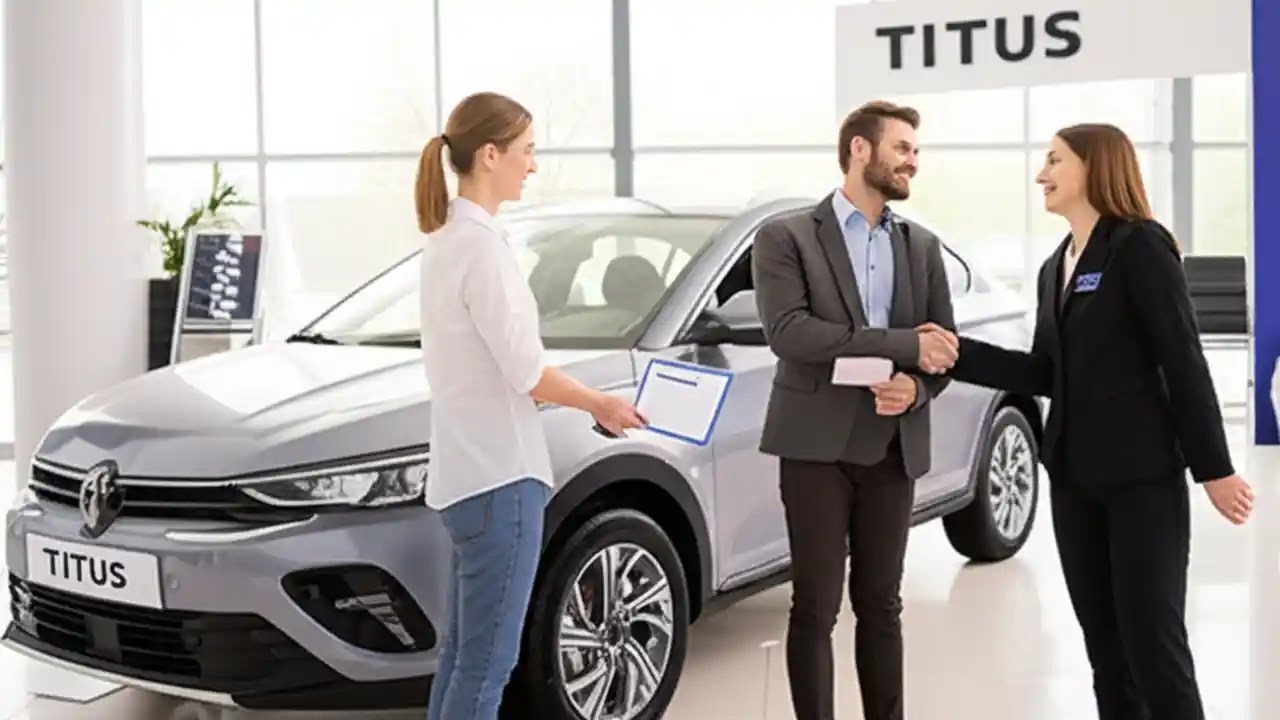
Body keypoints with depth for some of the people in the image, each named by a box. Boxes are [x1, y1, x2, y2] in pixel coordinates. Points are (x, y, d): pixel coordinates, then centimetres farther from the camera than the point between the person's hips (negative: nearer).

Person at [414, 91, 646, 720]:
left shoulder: (450, 237, 12)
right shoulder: (480, 244, -17)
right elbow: (527, 374, -17)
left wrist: (589, 401, 12)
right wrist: (601, 403, -1)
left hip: (469, 471, 10)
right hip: (498, 475, -10)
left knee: (462, 654, 16)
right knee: (486, 662, -3)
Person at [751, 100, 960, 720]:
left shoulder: (923, 246, 14)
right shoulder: (787, 237, -2)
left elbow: (944, 349, 11)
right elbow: (788, 333, -17)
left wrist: (916, 387, -13)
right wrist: (904, 345, -20)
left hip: (894, 449, 5)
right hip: (818, 446, -4)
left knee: (882, 606, 11)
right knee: (815, 607, 1)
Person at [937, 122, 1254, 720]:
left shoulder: (1140, 246, -9)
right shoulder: (1055, 267, 13)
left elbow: (1184, 362, -12)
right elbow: (1047, 374, 11)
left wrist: (1213, 468, -13)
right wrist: (958, 355, 2)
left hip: (1142, 475, -7)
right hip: (1074, 475, 7)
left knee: (1151, 636, -3)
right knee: (1103, 639, 12)